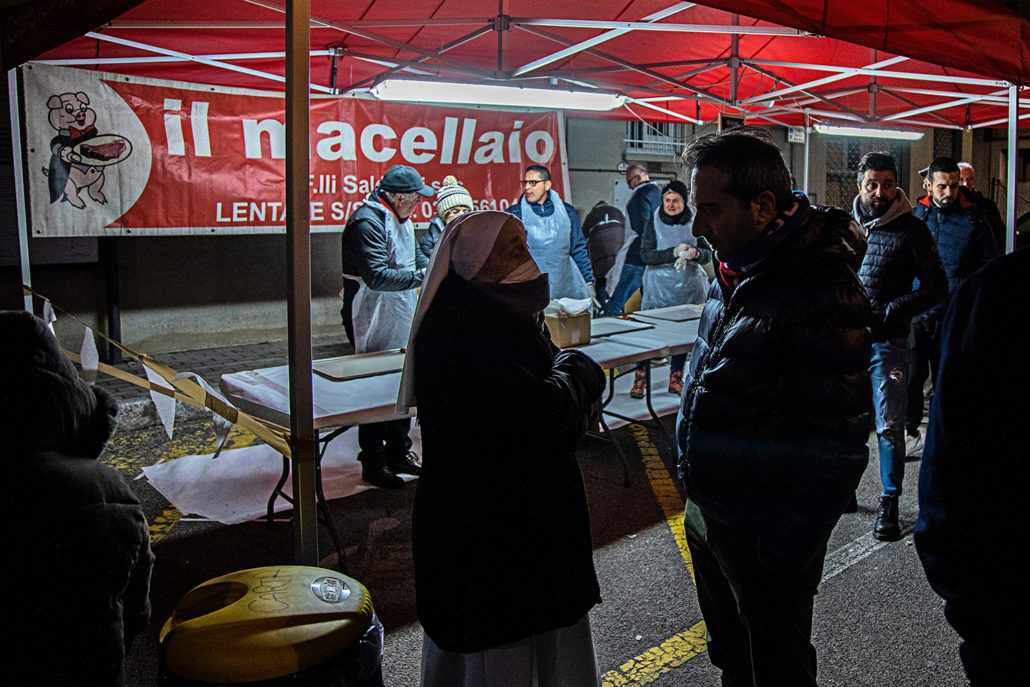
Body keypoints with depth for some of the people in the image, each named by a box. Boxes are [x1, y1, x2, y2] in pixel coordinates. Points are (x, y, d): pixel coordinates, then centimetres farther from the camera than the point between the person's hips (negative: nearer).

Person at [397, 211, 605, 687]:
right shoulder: (452, 334, -23)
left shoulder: (510, 320, 8)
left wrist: (575, 374, -15)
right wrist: (572, 371, -10)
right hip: (481, 532, -9)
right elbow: (540, 415, -30)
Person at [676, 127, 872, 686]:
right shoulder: (735, 270, 2)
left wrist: (787, 551, -19)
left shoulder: (823, 295, -25)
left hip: (765, 536, -8)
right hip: (707, 511, 8)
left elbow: (837, 442, -23)